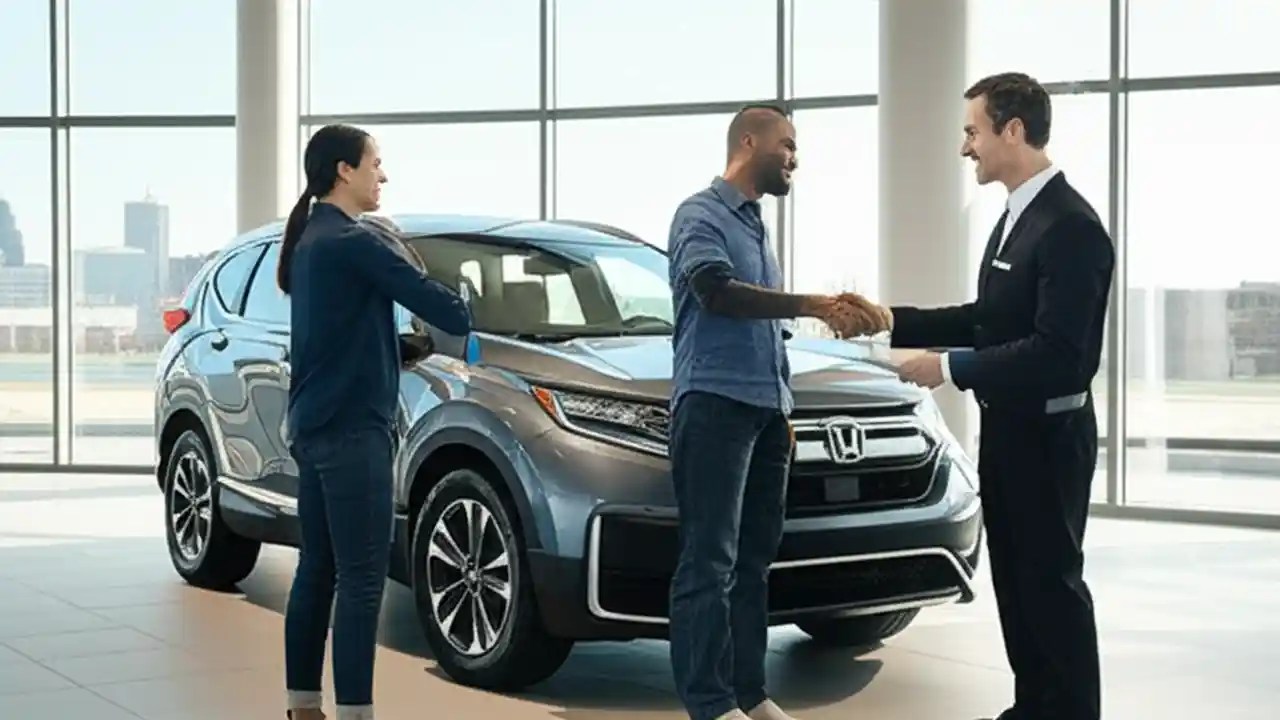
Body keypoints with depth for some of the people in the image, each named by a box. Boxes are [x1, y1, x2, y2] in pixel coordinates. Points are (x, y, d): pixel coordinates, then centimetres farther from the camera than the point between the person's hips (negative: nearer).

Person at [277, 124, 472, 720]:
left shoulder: (310, 239, 15)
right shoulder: (351, 241, -14)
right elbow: (433, 301, -14)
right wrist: (461, 316, 7)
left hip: (315, 426, 10)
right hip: (351, 429, -10)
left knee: (317, 569, 12)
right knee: (361, 579, -8)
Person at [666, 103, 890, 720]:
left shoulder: (756, 225, 21)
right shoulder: (701, 214, -5)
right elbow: (716, 292, -22)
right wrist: (816, 307, -24)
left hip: (766, 408, 9)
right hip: (714, 404, -9)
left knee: (753, 558, 9)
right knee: (710, 561, -9)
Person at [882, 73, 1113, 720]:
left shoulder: (1070, 225, -21)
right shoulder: (1017, 214, 10)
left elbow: (1058, 350, -27)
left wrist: (951, 367, -23)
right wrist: (895, 323, 8)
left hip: (1047, 433, -9)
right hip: (1008, 426, 9)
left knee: (1052, 580, 1)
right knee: (1016, 578, 16)